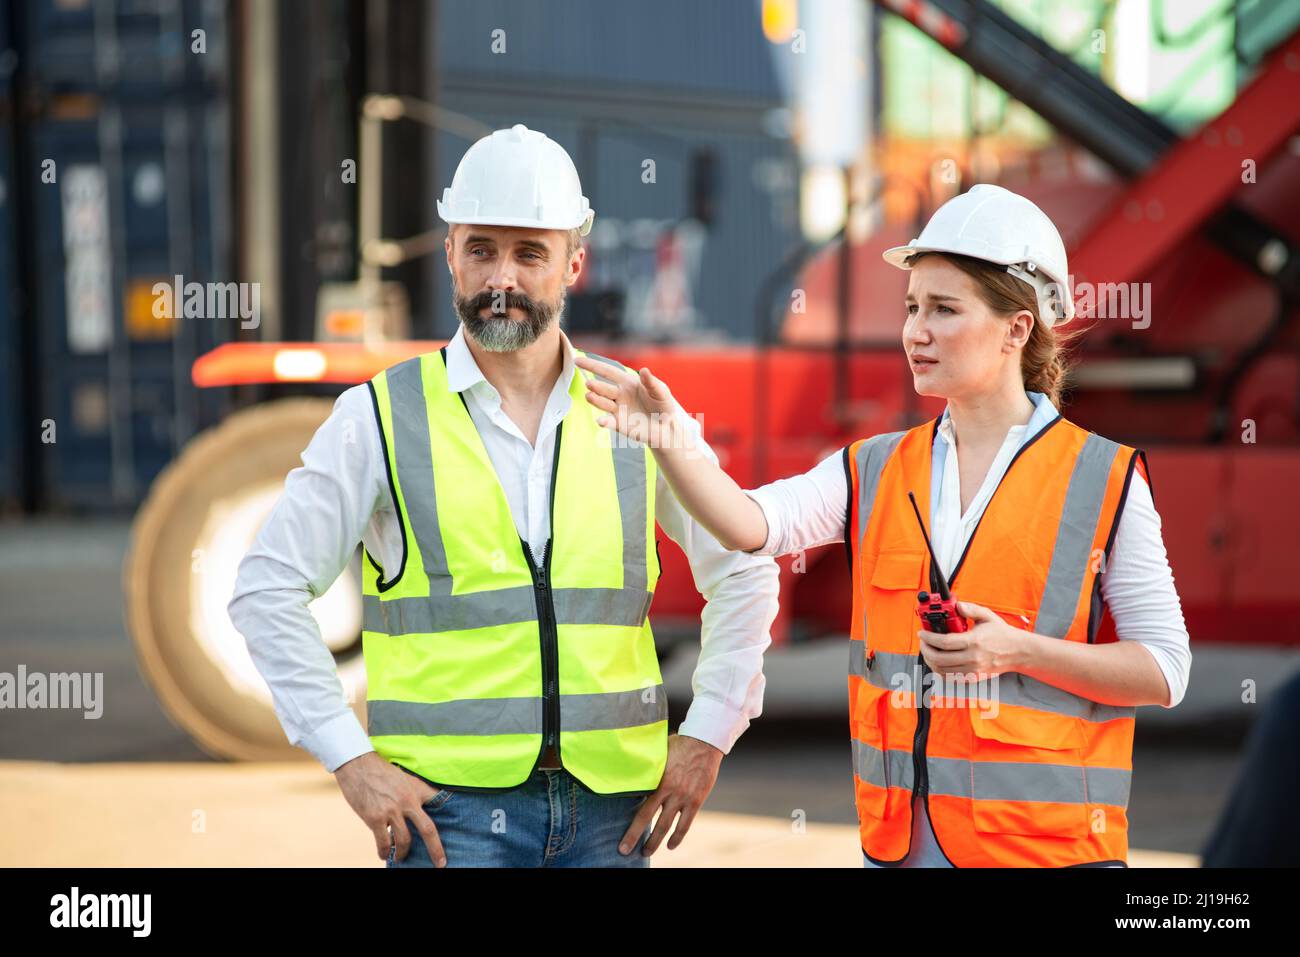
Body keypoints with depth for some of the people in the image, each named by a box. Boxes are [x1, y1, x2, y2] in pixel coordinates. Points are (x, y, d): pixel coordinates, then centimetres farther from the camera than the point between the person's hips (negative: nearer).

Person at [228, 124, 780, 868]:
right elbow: (268, 589, 0)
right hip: (451, 806, -3)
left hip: (609, 805, 3)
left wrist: (709, 735, 7)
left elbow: (744, 572, 16)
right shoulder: (380, 420, 0)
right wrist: (351, 759, -6)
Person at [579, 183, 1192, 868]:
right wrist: (669, 442, -28)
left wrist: (1016, 650, -16)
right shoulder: (875, 473, 7)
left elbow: (1164, 670, -4)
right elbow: (752, 523, -11)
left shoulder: (1104, 482, -4)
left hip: (1046, 840, -3)